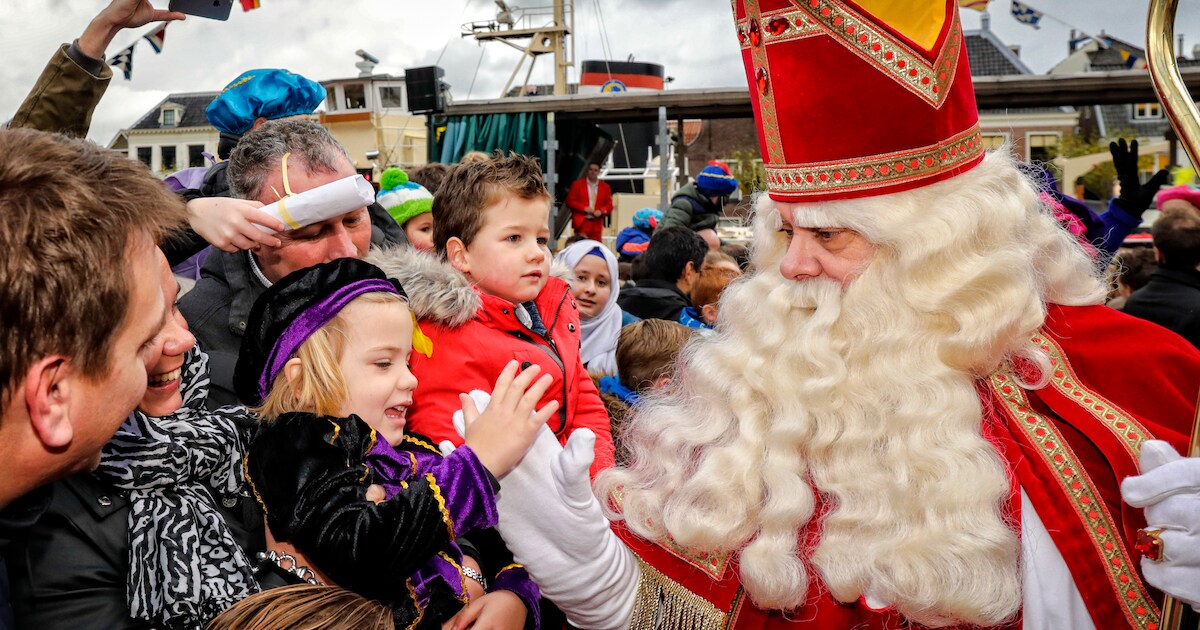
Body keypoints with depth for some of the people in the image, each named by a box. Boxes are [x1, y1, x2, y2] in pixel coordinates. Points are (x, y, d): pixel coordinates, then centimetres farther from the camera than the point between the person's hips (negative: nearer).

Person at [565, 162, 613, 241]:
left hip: (597, 224, 2)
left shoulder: (605, 187, 11)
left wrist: (601, 211, -11)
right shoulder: (577, 184, 5)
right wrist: (584, 208, -13)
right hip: (581, 223, -2)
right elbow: (570, 201, 0)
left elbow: (609, 205, 10)